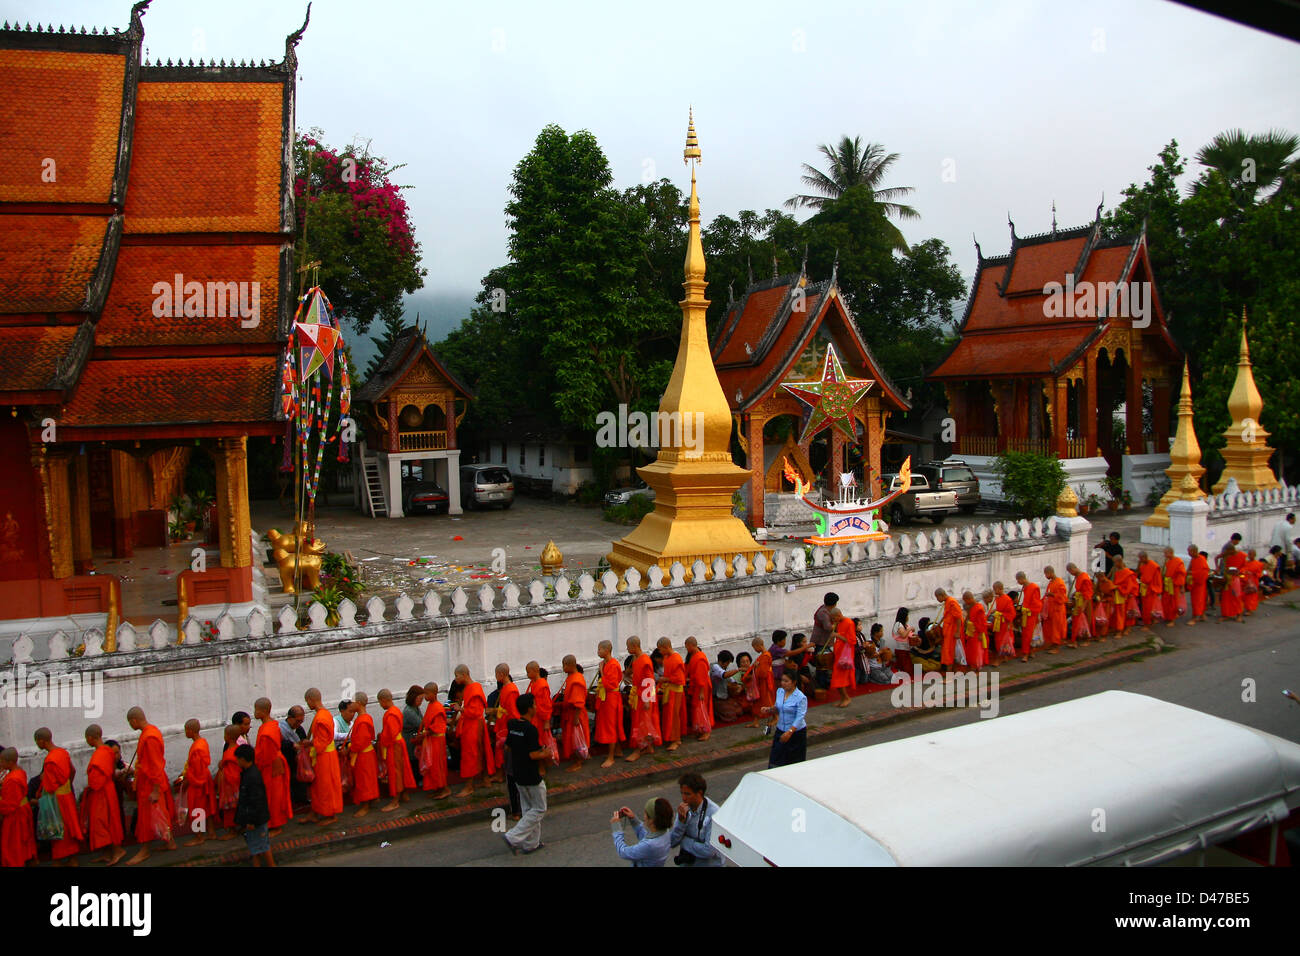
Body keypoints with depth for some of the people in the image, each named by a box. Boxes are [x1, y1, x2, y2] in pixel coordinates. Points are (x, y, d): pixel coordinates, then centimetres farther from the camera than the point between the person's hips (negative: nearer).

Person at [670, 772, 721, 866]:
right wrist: (681, 820, -17)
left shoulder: (714, 813, -19)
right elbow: (672, 842, -3)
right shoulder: (685, 807, -3)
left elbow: (709, 851, -21)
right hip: (685, 862, 4)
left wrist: (684, 840, -11)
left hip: (708, 863, -4)